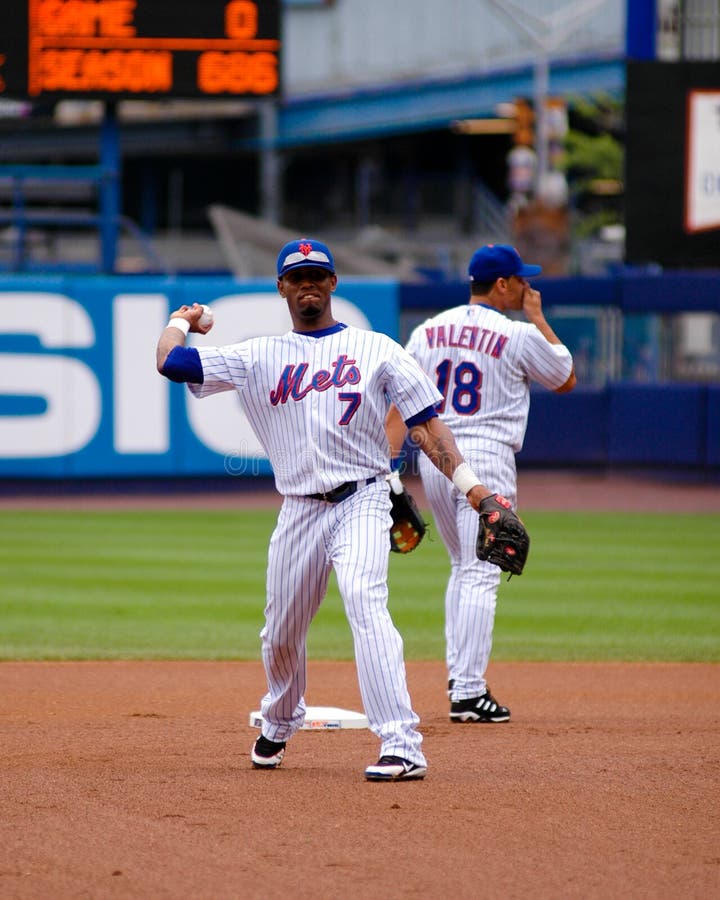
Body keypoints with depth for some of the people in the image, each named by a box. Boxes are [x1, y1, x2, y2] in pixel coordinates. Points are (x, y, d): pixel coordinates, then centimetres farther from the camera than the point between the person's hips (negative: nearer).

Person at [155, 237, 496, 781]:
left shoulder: (376, 350, 8)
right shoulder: (258, 358, 11)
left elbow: (425, 423, 2)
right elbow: (171, 363, 5)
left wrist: (468, 482, -9)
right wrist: (181, 321, 22)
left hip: (361, 501, -3)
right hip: (299, 509, 3)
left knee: (365, 604, -25)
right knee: (281, 633, 10)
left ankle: (402, 746, -32)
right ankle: (279, 725, 42)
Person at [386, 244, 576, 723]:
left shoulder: (428, 331, 8)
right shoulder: (520, 335, -6)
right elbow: (567, 379, 9)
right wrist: (538, 317, 12)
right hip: (486, 458, -6)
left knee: (464, 568, 21)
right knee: (481, 575, -6)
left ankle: (458, 676, 18)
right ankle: (469, 693, -12)